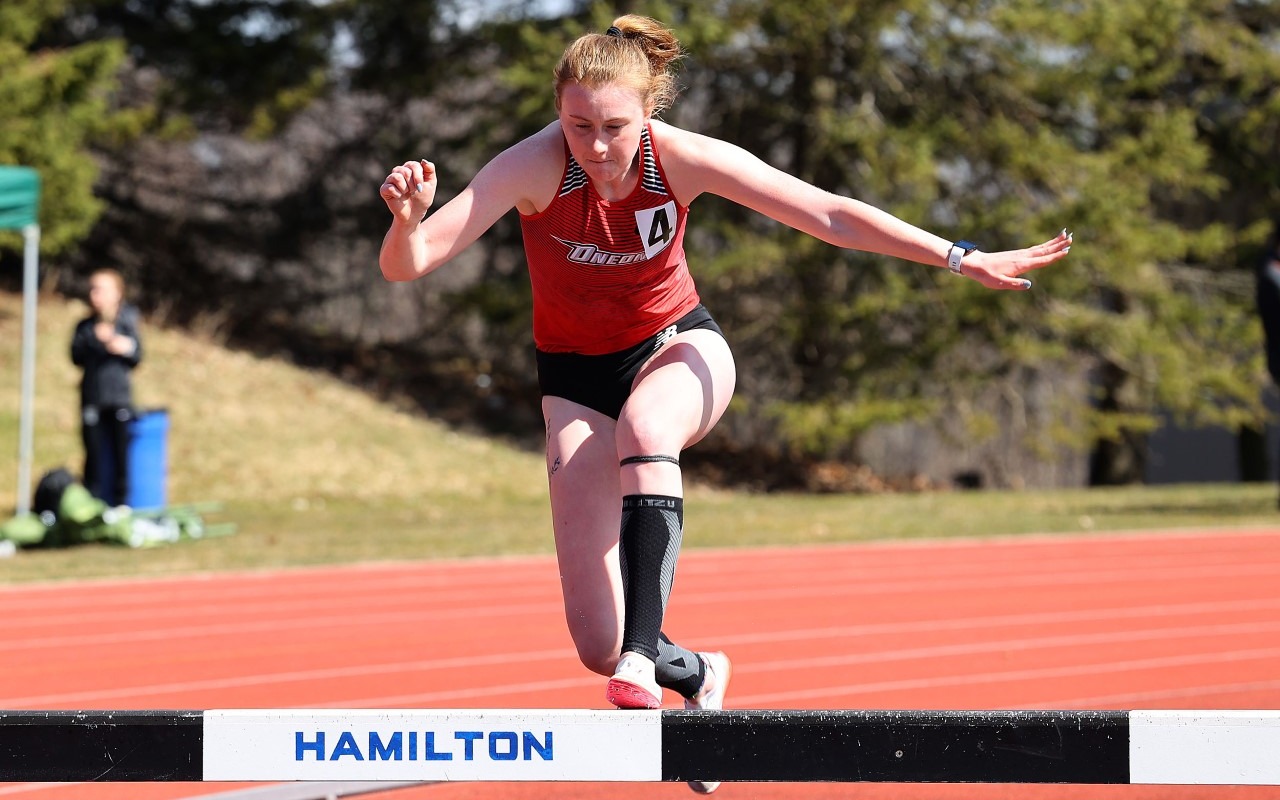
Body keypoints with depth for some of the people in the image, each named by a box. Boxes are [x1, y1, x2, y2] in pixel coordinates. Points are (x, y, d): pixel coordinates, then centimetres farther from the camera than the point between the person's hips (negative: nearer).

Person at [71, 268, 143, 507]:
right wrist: (94, 337, -15)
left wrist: (127, 348, -18)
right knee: (94, 454, 2)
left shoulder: (126, 321, 4)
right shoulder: (85, 326, 8)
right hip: (92, 398, 1)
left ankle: (121, 502, 6)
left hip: (120, 398, -1)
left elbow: (137, 357, 3)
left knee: (121, 452, -2)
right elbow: (76, 356, -2)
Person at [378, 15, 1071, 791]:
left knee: (644, 425, -41)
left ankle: (642, 654, -41)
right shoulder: (533, 168, -25)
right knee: (596, 644, -9)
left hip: (678, 349, 0)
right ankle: (696, 676, 27)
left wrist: (962, 259, -17)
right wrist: (408, 217, -54)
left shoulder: (683, 160, -20)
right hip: (580, 378, 0)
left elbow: (830, 215, -14)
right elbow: (406, 265, -31)